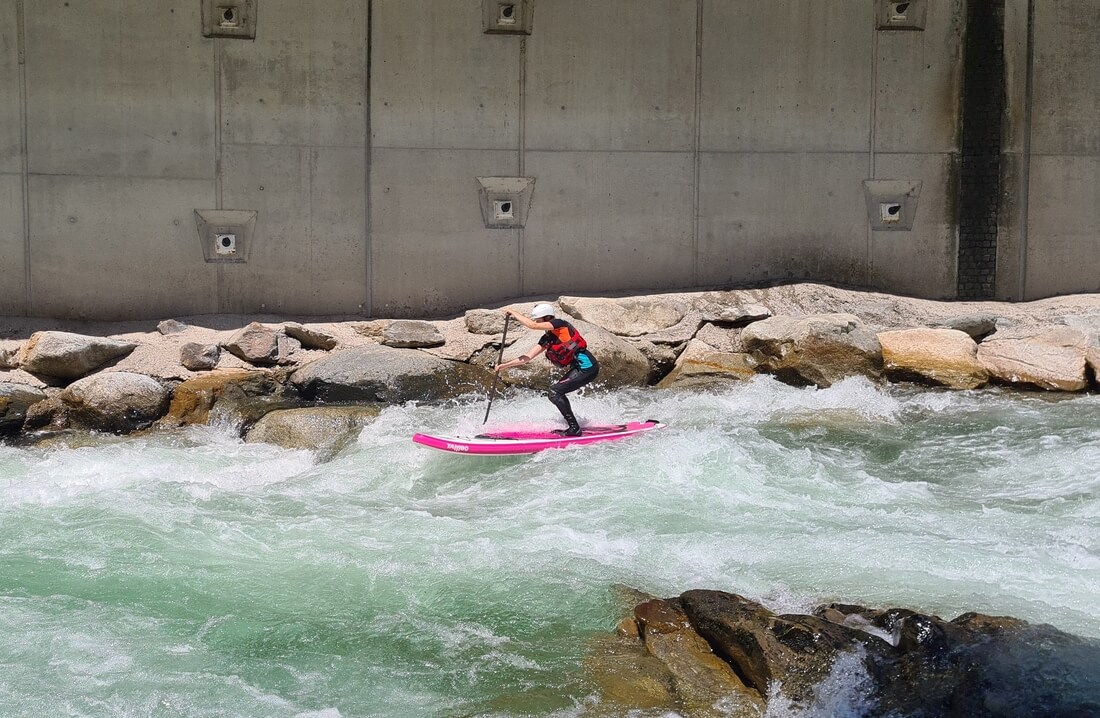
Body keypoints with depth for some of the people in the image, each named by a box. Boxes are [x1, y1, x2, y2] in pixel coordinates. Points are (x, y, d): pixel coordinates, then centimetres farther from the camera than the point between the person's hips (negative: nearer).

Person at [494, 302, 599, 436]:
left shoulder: (560, 324, -11)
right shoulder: (547, 339, 14)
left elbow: (532, 325, -20)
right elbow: (528, 357, 16)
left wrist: (514, 313, -7)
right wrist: (506, 365, 11)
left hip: (587, 367, -10)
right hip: (579, 368, 10)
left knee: (554, 392, -13)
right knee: (557, 392, 12)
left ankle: (574, 428, -12)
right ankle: (573, 427, 17)